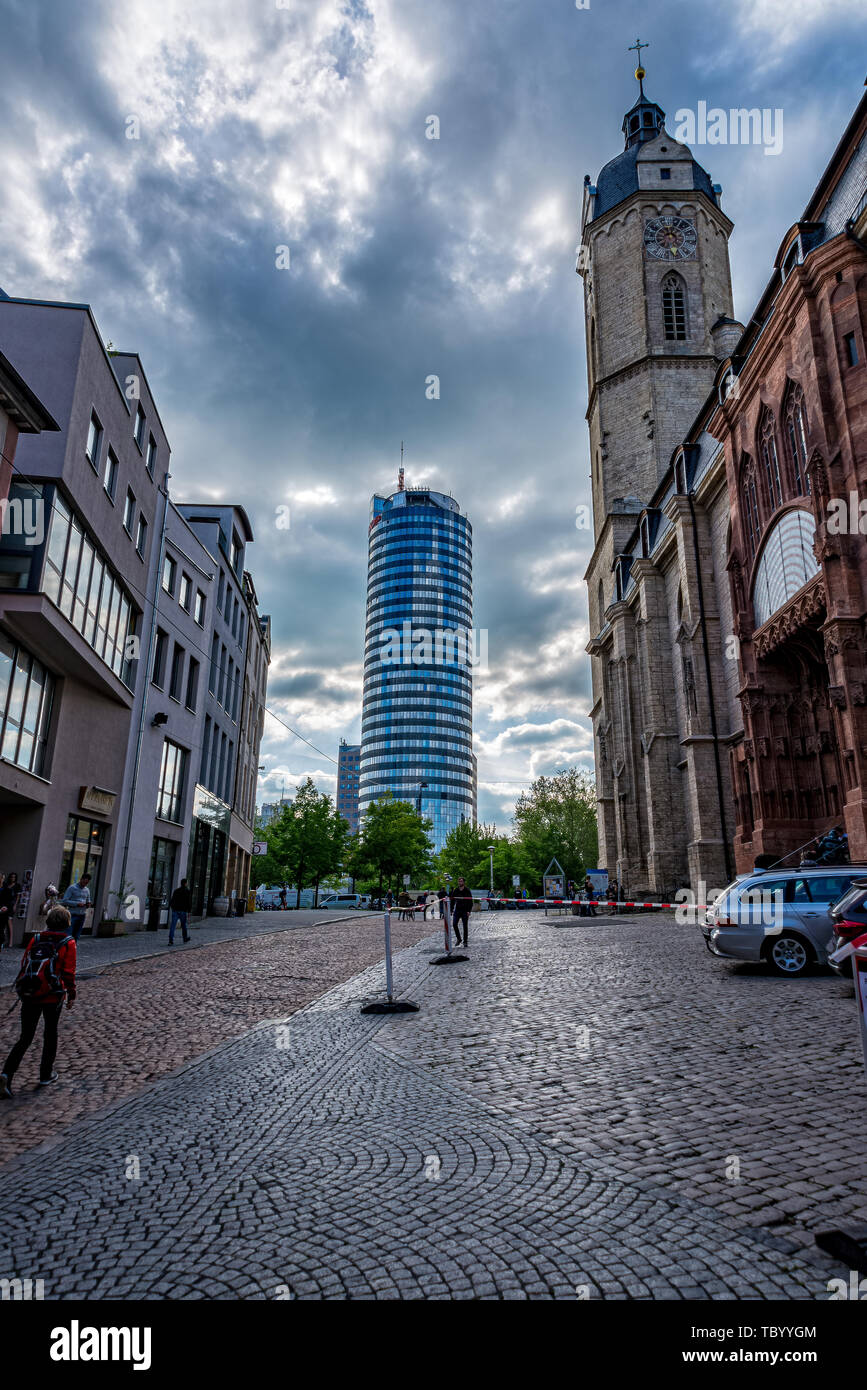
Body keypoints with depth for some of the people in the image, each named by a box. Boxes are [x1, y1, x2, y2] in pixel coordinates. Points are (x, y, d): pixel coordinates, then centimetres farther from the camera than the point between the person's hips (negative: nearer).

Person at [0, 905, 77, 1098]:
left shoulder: (36, 939, 4)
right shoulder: (68, 943, -7)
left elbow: (24, 963, 7)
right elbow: (69, 972, -8)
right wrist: (71, 994, 3)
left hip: (29, 995, 3)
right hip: (53, 996, -3)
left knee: (25, 1038, 11)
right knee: (50, 1033, 17)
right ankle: (46, 1074, 26)